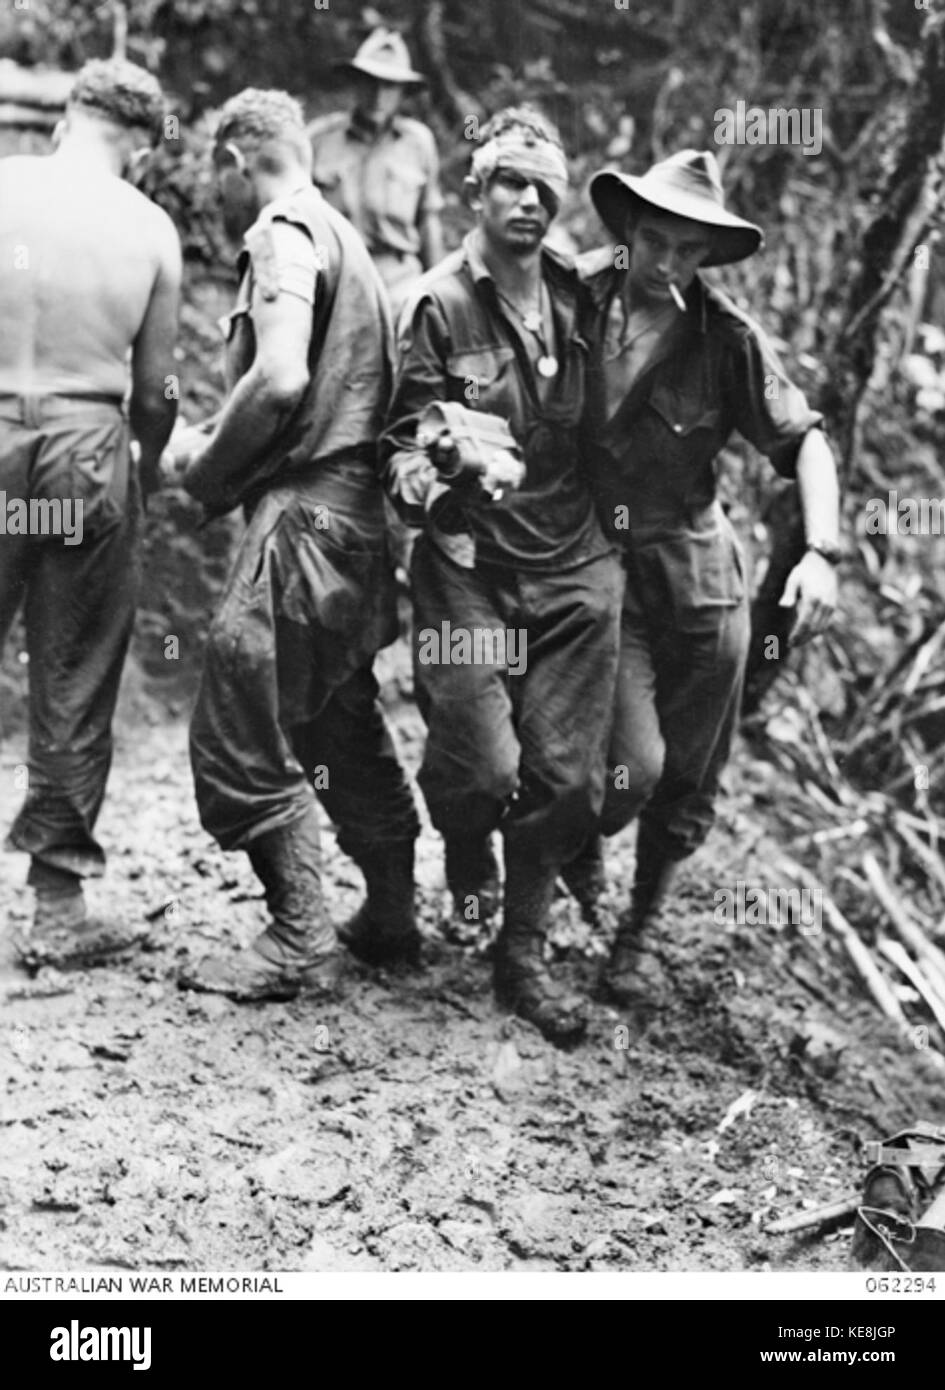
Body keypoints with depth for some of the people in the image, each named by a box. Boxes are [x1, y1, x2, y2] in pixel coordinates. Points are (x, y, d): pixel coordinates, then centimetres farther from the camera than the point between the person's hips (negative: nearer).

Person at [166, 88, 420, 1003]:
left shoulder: (282, 234, -9)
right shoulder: (342, 237, 21)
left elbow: (281, 379, -24)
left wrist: (206, 465, -10)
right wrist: (221, 450, 16)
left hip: (304, 515, -10)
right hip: (356, 512, 10)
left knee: (241, 737, -4)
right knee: (343, 728, 17)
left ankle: (299, 944, 0)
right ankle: (390, 916, 26)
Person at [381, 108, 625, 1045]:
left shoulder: (579, 298, 8)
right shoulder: (439, 305, -5)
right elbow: (404, 435, -6)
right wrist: (416, 477, -28)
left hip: (576, 565, 4)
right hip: (471, 566, -4)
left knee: (564, 775, 2)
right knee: (484, 767, -12)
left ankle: (523, 957, 21)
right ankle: (466, 847, 27)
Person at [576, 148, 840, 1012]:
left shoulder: (726, 338, -7)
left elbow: (803, 438, -4)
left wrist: (822, 552, -17)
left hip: (701, 578, 2)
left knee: (690, 782, 9)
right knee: (634, 767, -14)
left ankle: (638, 934, 33)